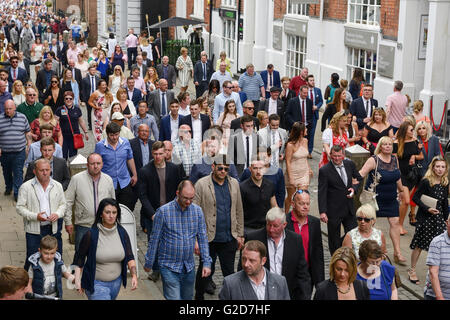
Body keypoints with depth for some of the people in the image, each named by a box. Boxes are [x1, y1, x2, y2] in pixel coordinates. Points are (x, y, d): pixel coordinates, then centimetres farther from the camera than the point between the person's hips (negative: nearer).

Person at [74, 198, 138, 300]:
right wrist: (77, 280, -6)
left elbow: (129, 257, -3)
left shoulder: (122, 233, -3)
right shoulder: (91, 234, -14)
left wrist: (134, 275, -17)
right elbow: (80, 258, -4)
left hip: (116, 281, 4)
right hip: (96, 283, -4)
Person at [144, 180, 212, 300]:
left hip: (189, 267, 4)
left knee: (187, 298, 15)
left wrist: (206, 263, -1)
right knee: (174, 298, -10)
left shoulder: (197, 211, -1)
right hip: (169, 267, -4)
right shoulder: (163, 211, -12)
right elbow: (154, 240, -4)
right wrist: (148, 263, 2)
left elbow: (202, 238, 5)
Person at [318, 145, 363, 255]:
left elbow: (359, 178, 17)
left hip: (349, 208, 4)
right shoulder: (324, 170, -12)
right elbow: (322, 193, -15)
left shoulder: (350, 164, 2)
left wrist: (354, 188, -5)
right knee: (334, 240, 7)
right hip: (334, 211, -4)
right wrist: (322, 212, -22)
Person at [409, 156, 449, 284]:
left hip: (439, 218, 5)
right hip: (425, 218, -5)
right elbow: (415, 198, -12)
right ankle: (412, 270, 18)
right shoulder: (426, 182, -12)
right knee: (419, 245, 4)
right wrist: (427, 208, -21)